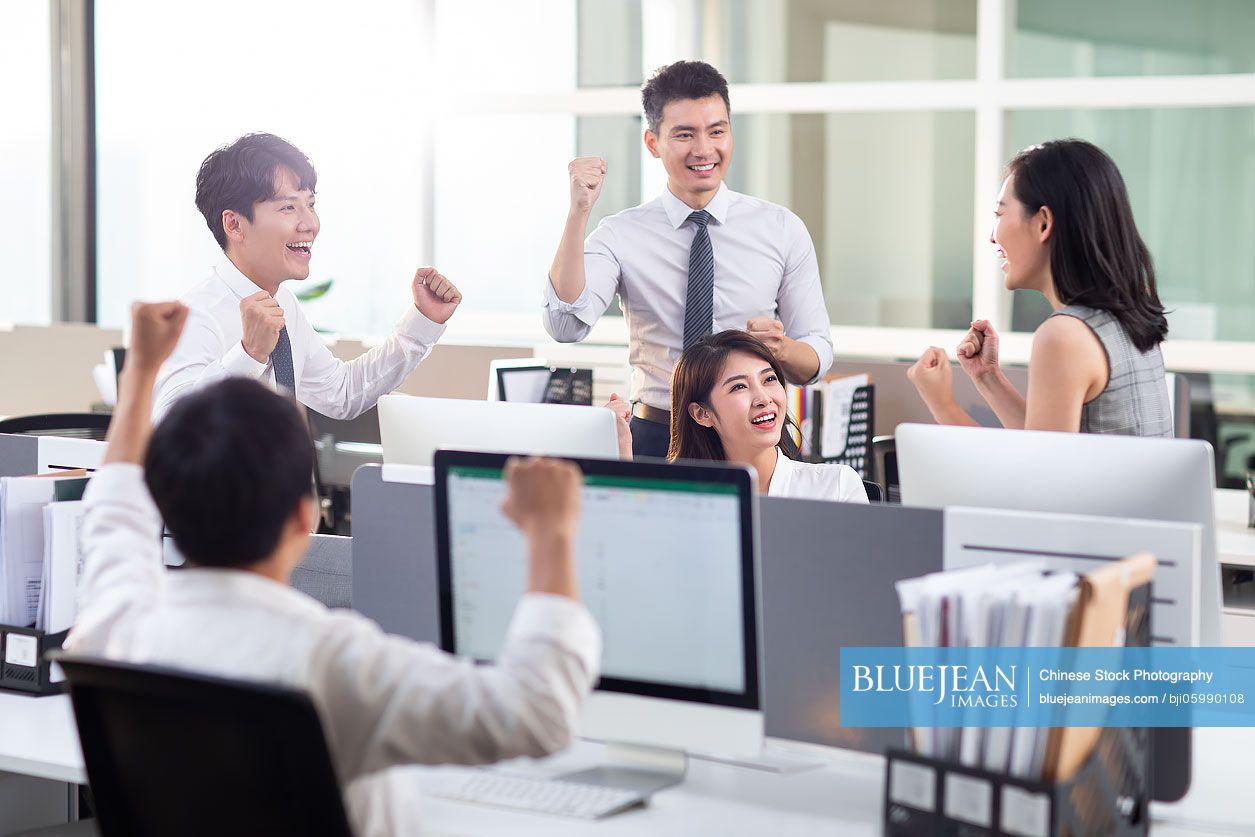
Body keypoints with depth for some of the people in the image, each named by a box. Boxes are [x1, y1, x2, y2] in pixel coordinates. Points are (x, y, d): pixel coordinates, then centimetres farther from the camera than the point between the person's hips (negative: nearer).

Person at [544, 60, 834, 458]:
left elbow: (818, 358, 7)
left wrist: (781, 348, -16)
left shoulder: (782, 229, 4)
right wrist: (579, 211, -20)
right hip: (654, 438, -1)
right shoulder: (623, 234, 2)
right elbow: (566, 325, -15)